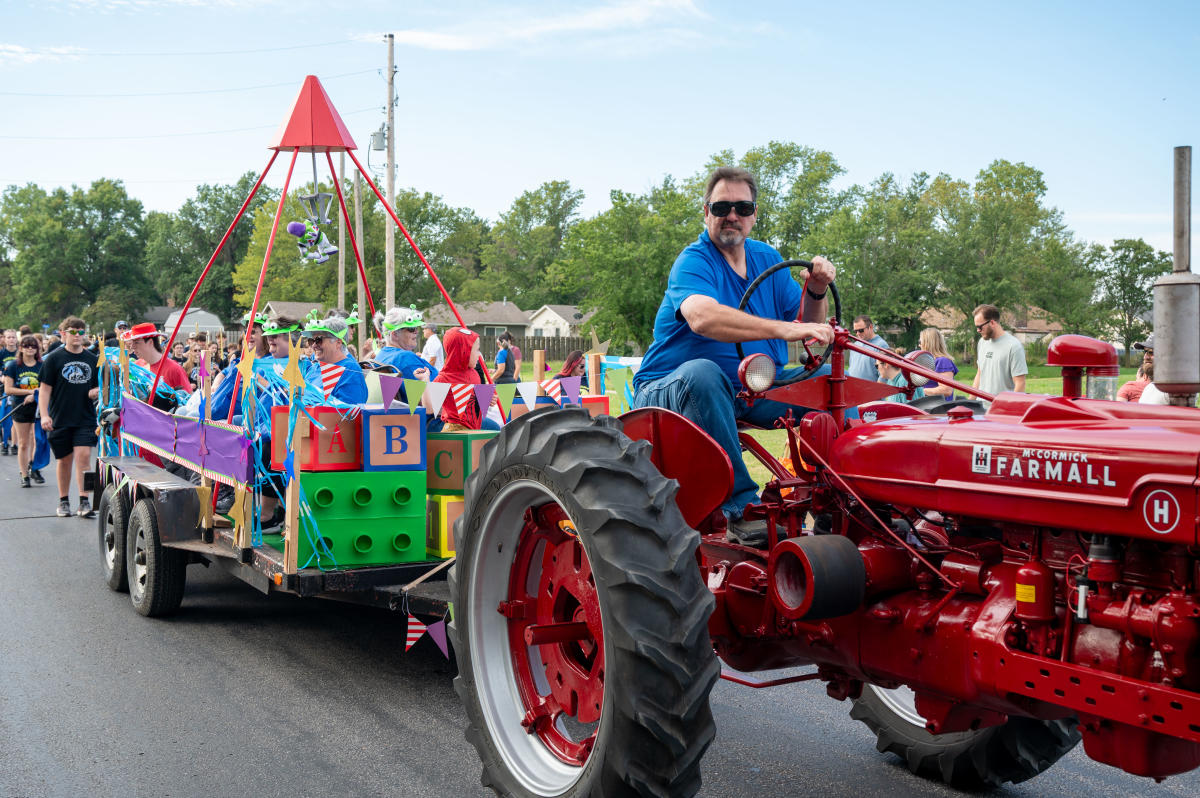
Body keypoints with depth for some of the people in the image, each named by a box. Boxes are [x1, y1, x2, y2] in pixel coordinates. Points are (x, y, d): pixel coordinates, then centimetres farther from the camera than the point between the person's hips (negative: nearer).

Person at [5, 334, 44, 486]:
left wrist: (34, 396, -17)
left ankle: (34, 468, 14)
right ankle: (24, 475, 11)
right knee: (23, 444, 5)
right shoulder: (14, 366, 1)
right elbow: (8, 389, -4)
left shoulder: (42, 366, 2)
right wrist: (29, 391, -14)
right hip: (21, 409, 0)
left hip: (39, 407, 0)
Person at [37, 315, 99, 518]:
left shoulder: (92, 359, 7)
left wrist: (97, 391, -5)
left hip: (85, 418, 1)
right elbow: (45, 388, -2)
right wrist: (44, 415, -11)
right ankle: (63, 501, 24)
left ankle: (84, 502, -10)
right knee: (64, 460, 9)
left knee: (83, 456, -12)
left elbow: (100, 385, 18)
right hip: (60, 418, -1)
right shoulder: (54, 358, 0)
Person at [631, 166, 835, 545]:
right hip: (671, 391, -6)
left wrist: (816, 292, -12)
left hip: (754, 391, 7)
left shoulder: (766, 259, 12)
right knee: (702, 372, -40)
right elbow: (702, 317, -36)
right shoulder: (693, 262, -12)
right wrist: (784, 329, -44)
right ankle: (741, 506, -38)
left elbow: (806, 330, 10)